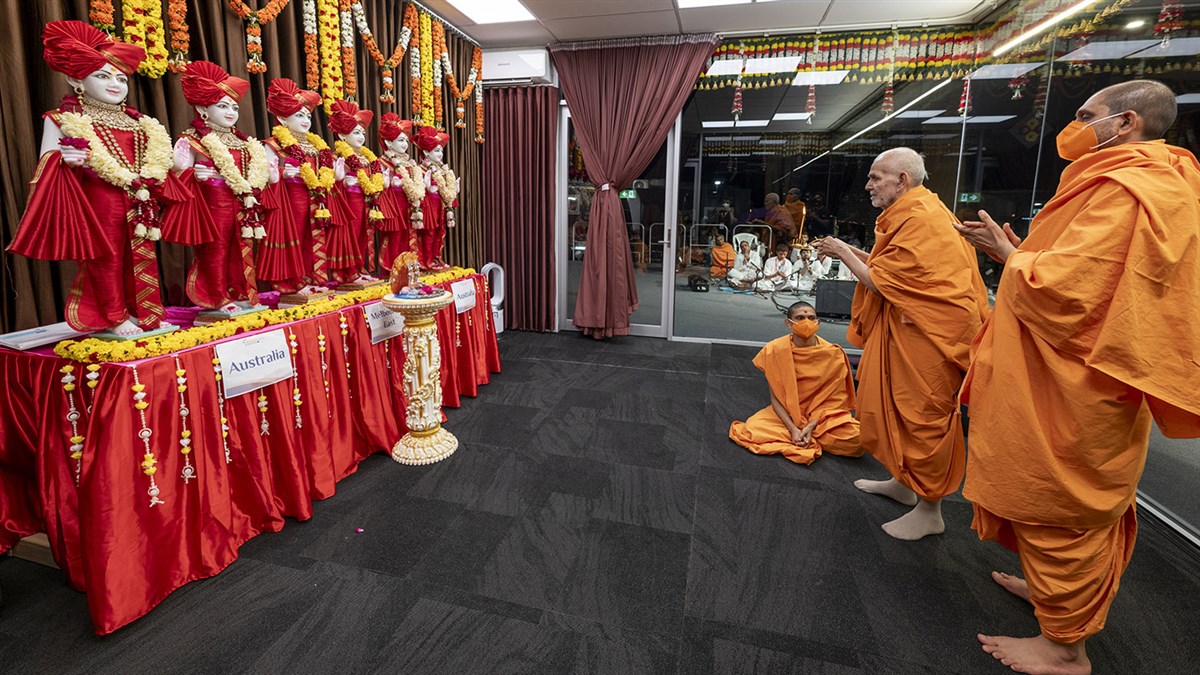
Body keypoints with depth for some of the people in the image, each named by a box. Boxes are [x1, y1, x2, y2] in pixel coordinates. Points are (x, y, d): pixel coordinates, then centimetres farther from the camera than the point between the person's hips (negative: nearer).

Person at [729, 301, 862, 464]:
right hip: (785, 414, 0)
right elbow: (775, 396, -10)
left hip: (821, 414, 0)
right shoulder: (776, 350, -13)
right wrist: (793, 429, -22)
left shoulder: (833, 354, -12)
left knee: (857, 440, -27)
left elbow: (830, 398, -6)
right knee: (752, 430, -28)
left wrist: (811, 426, -20)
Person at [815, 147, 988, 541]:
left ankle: (929, 510, 14)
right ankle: (904, 482, 34)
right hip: (907, 330, 10)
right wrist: (855, 253, 6)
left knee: (923, 414, -1)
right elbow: (894, 270, 15)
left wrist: (845, 253, -5)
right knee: (895, 405, 18)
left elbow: (880, 282, -18)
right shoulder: (912, 213, 13)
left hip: (927, 334, -10)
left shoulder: (919, 220, -19)